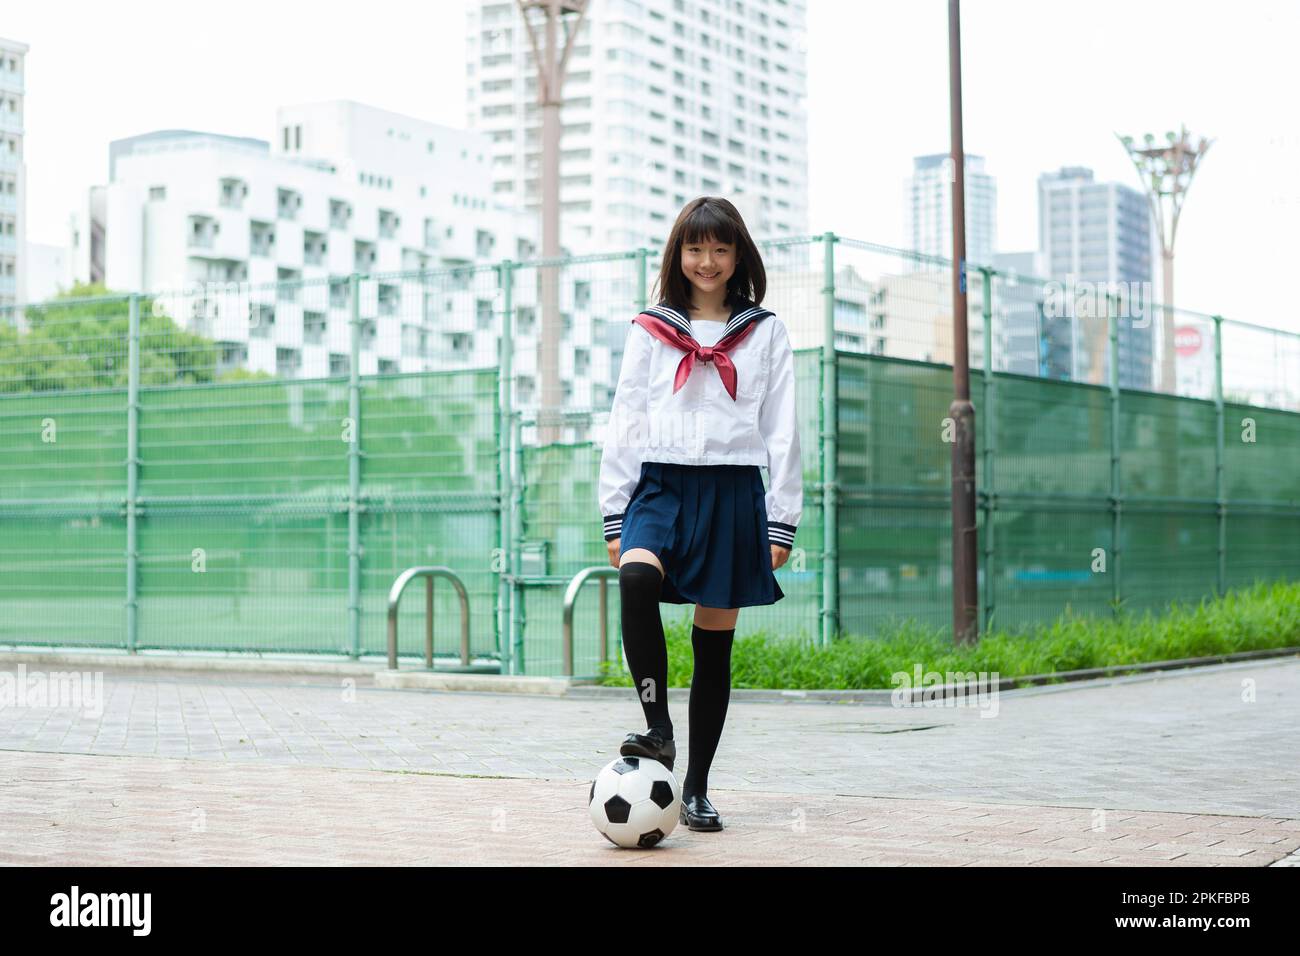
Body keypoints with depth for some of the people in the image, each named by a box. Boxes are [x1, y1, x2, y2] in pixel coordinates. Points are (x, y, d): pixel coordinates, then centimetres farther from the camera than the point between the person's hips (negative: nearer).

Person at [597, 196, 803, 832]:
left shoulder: (764, 332, 8)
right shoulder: (650, 331, 10)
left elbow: (781, 431, 6)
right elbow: (624, 422, 9)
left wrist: (782, 522, 1)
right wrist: (614, 514, 3)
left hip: (732, 493, 0)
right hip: (661, 486, 0)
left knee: (715, 646, 3)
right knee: (636, 578, -33)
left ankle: (696, 790, 13)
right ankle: (658, 731, -28)